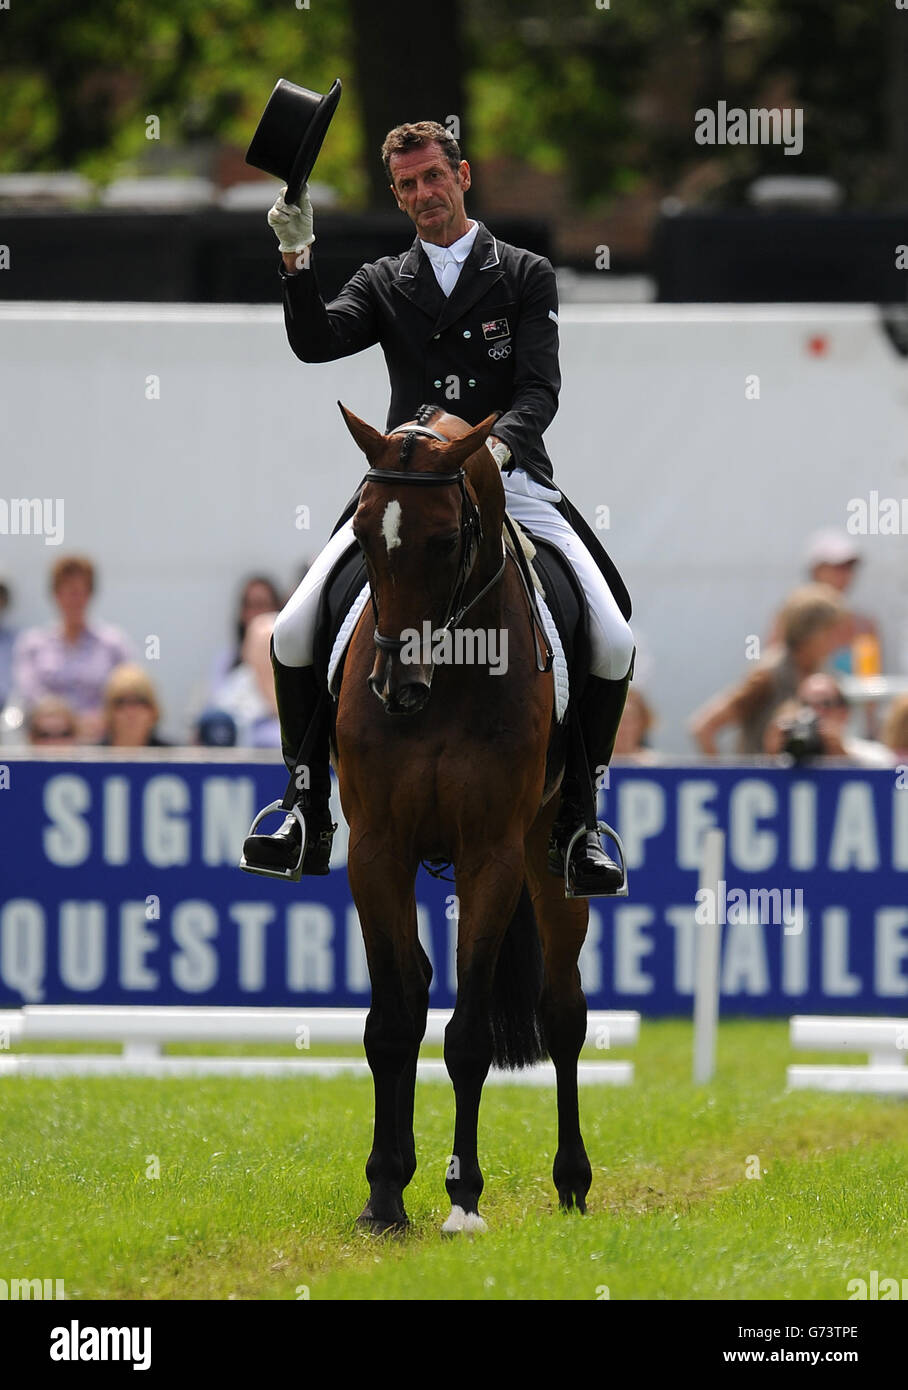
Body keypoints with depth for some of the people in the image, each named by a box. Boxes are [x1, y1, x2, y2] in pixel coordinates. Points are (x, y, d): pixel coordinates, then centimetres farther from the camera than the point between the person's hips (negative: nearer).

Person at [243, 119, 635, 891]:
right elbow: (314, 342, -3)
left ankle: (573, 825, -2)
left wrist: (497, 444, -24)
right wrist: (297, 256, -17)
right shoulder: (384, 285, 14)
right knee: (293, 635, -15)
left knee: (614, 643, -18)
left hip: (511, 479, -2)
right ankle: (311, 821, -1)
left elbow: (540, 392, -3)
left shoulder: (526, 277, 7)